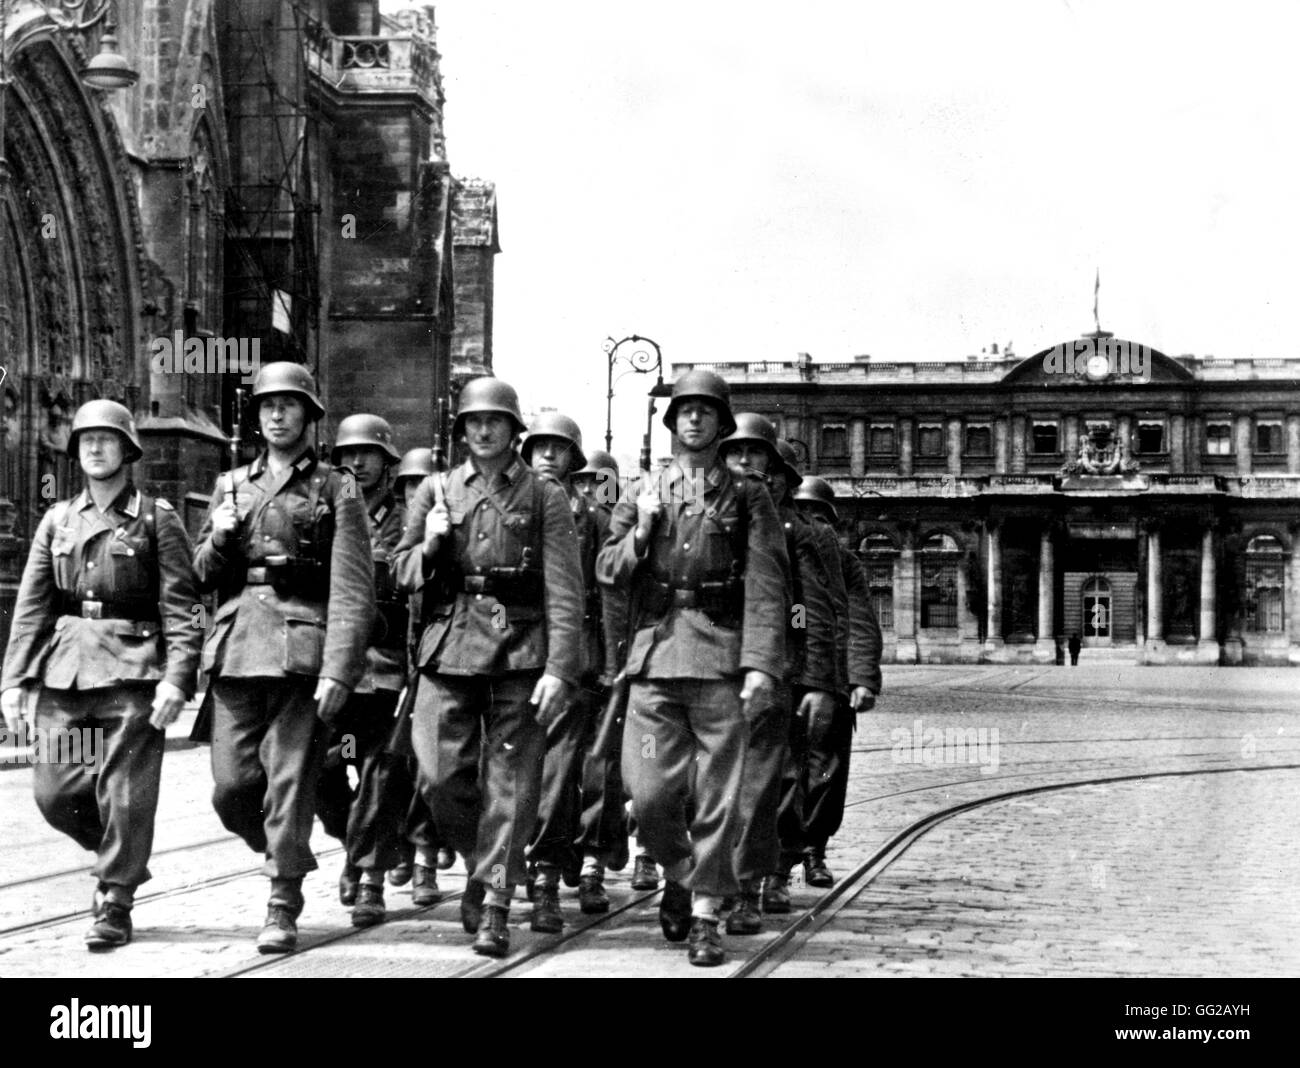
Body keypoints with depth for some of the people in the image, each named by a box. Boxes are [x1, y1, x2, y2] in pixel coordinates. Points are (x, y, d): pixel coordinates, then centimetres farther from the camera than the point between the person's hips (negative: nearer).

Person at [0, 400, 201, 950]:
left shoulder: (156, 519, 1)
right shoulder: (57, 520, 12)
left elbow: (181, 607, -4)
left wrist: (176, 677, -15)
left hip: (132, 673, -4)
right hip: (64, 671, 4)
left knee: (125, 794, -3)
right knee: (54, 791, 1)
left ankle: (114, 907, 10)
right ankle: (118, 855, 28)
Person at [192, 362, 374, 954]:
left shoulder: (336, 490, 3)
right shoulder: (231, 485, 17)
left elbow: (352, 589, -5)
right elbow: (203, 575, 20)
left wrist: (337, 670, -14)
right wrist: (219, 539, -2)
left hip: (302, 648, -4)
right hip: (235, 648, 4)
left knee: (290, 782, -5)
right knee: (230, 785, 3)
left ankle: (283, 909, 4)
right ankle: (282, 854, 29)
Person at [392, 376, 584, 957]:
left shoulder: (545, 497, 5)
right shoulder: (435, 490, 13)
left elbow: (564, 590, -1)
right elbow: (402, 575, 15)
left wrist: (560, 669, -11)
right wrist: (429, 545, -6)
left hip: (519, 652, -2)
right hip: (448, 647, 2)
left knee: (511, 783, -2)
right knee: (440, 776, -3)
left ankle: (495, 906, 4)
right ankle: (480, 862, 23)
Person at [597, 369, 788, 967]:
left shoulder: (747, 497, 8)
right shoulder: (643, 496, 16)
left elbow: (765, 586, 0)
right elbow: (608, 574, 13)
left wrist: (761, 665, -11)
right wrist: (641, 531, -4)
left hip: (722, 656, -2)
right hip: (654, 655, 2)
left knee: (717, 794, -2)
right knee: (649, 790, -4)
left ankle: (705, 916, 8)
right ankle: (678, 872, 24)